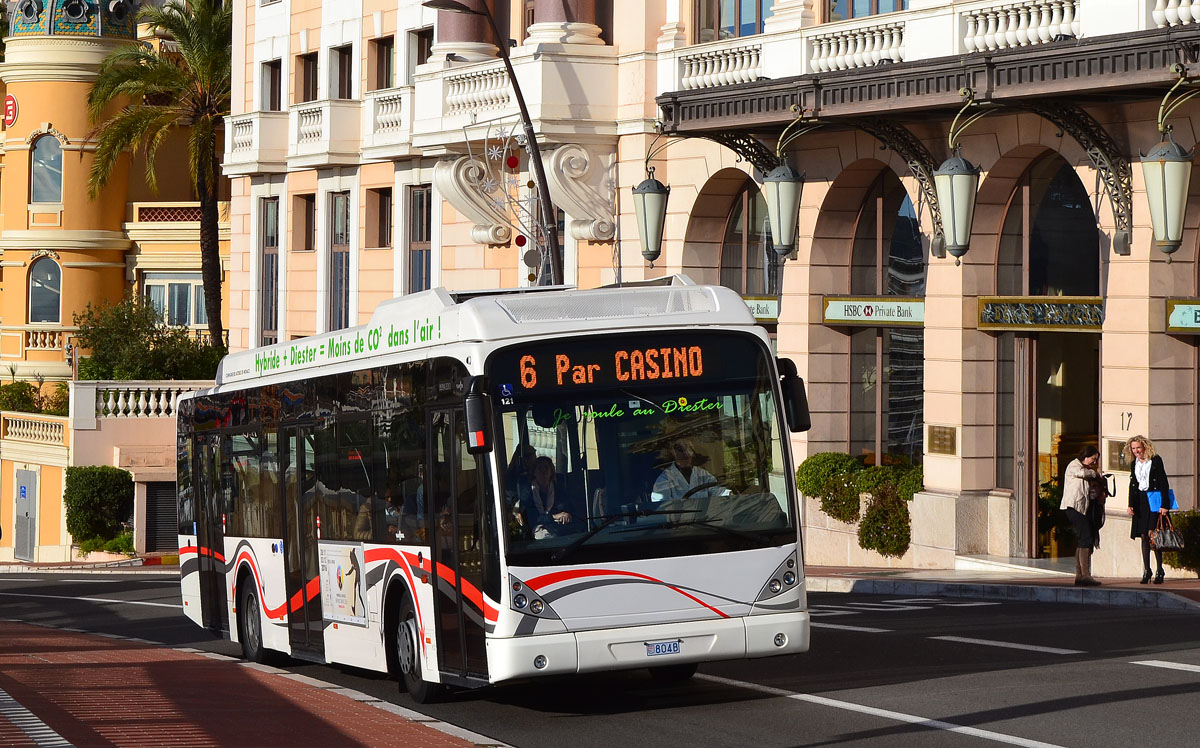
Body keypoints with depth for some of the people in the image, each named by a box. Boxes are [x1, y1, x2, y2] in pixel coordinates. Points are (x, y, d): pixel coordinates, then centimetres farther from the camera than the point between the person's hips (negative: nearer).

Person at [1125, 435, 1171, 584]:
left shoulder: (1155, 460, -7)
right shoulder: (1134, 463, 10)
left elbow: (1164, 483, -9)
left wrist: (1164, 505, -14)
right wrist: (1131, 504, 4)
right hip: (1140, 501, 5)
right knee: (1144, 536, 4)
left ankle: (1160, 571, -3)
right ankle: (1146, 570, 8)